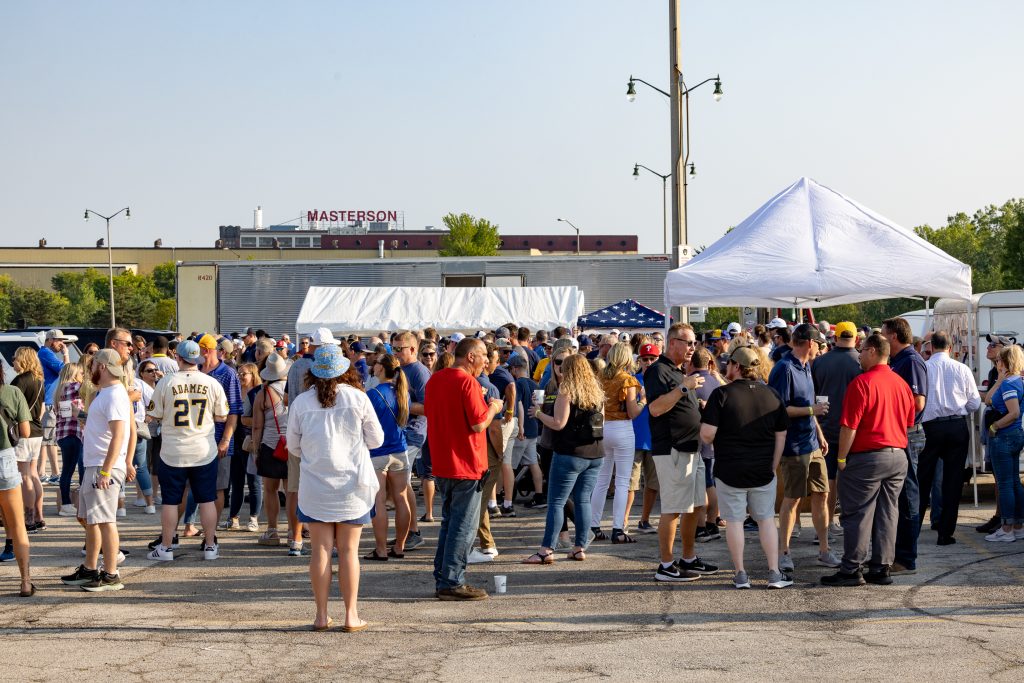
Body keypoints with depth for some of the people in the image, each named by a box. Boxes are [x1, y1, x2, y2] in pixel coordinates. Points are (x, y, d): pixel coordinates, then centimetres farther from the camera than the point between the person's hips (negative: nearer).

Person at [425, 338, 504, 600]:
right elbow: (479, 424, -21)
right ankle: (452, 583, -1)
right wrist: (493, 408, -1)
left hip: (441, 464, 8)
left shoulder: (434, 380, 9)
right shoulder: (468, 382, -16)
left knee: (449, 522, 17)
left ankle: (442, 579, 19)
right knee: (464, 526, -2)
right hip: (466, 464, -8)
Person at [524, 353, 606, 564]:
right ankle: (580, 547, 11)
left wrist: (538, 413, -1)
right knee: (583, 501, 10)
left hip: (570, 454, -6)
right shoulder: (597, 392, 10)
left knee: (556, 502, -4)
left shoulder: (566, 391, -9)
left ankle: (547, 550, -7)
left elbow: (558, 424, -14)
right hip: (595, 455, 7)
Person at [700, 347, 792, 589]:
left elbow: (707, 434, -16)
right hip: (763, 471, 3)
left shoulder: (721, 394, -11)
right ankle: (774, 573, 9)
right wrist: (773, 467, 10)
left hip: (730, 470, -3)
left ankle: (740, 574, 10)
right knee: (766, 519, 12)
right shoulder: (771, 395, 3)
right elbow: (781, 435, 4)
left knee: (734, 520, 6)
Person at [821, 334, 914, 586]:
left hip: (867, 456, -7)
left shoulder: (862, 382, -13)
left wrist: (841, 458, -7)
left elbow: (849, 426, -15)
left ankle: (852, 570, 0)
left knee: (857, 514, -2)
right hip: (898, 456, 7)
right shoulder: (901, 383, 10)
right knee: (887, 514, 9)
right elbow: (909, 423, 18)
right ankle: (881, 568, 12)